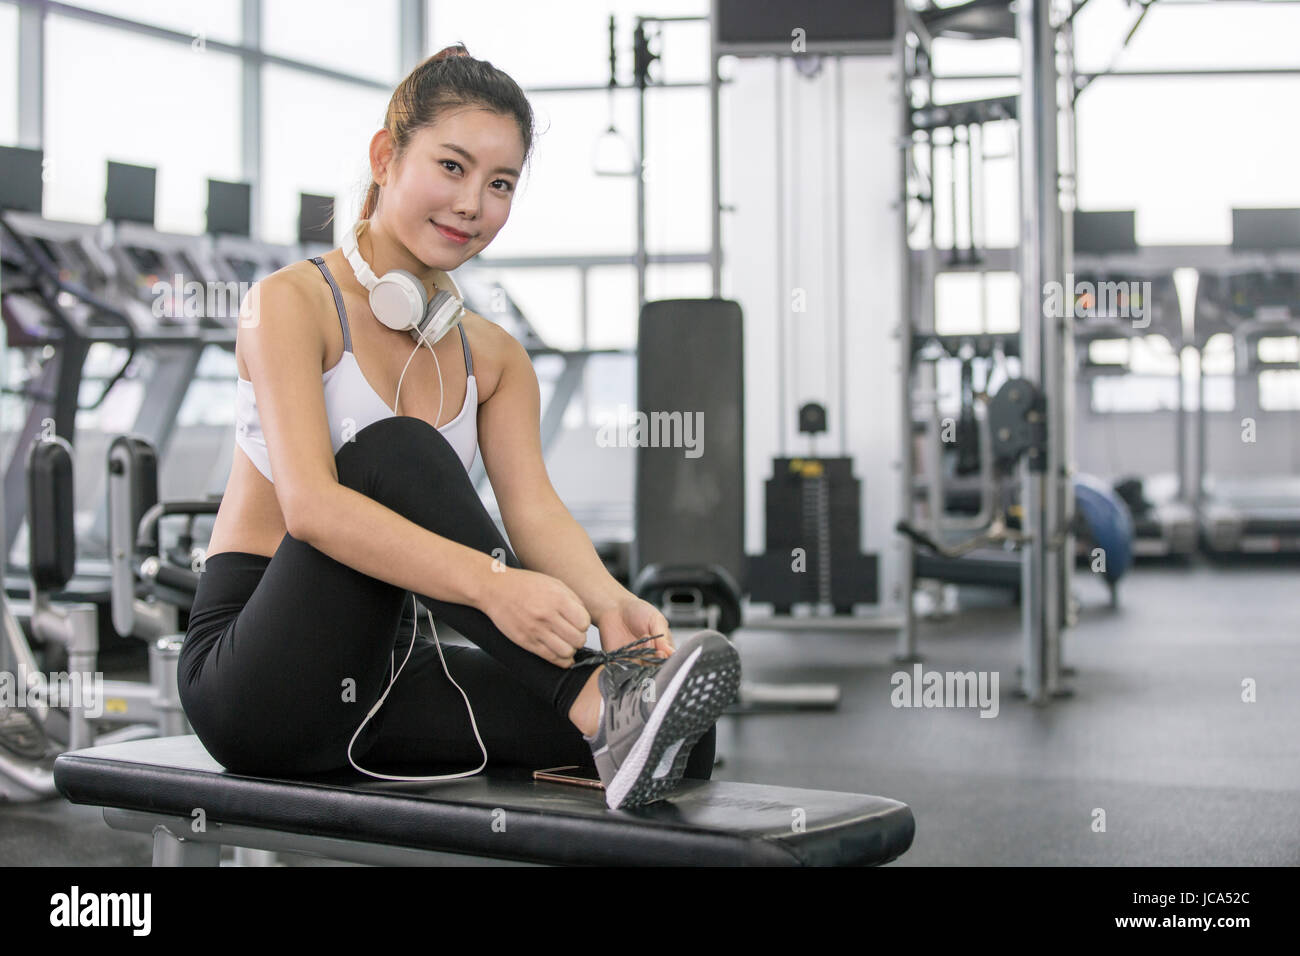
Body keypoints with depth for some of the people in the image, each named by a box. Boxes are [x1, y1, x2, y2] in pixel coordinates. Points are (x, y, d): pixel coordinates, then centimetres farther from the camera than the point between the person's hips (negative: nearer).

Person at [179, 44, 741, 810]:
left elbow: (535, 507, -8)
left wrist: (607, 600, -31)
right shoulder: (293, 302, -10)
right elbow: (308, 504, -26)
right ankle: (589, 694, -36)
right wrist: (487, 583, -41)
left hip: (377, 677, 3)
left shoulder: (493, 357, 9)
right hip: (257, 677, -3)